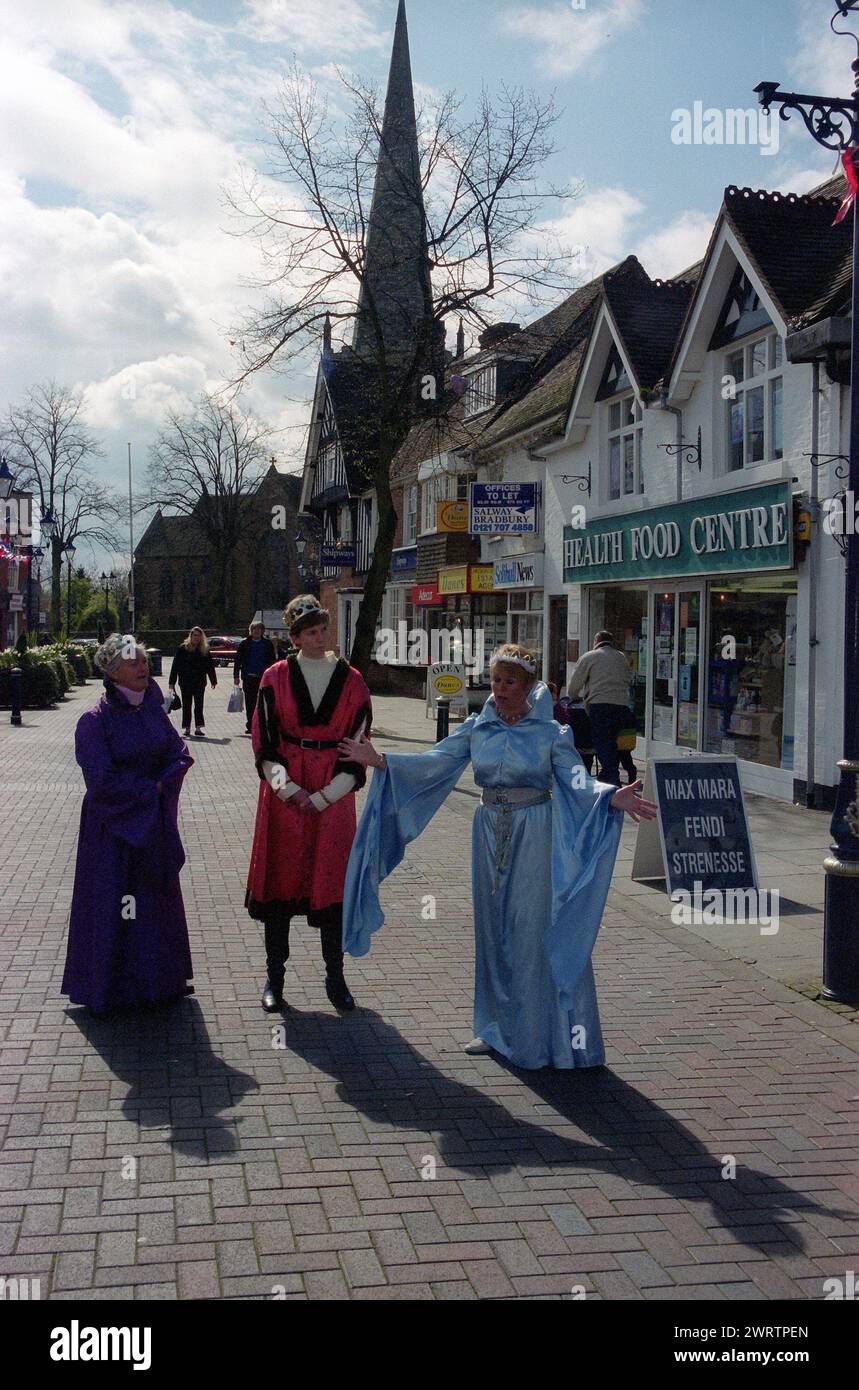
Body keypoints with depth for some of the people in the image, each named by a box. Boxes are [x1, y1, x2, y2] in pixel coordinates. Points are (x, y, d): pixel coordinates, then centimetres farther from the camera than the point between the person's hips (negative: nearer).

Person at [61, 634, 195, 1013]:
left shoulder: (154, 712, 4)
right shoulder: (95, 721, -13)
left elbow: (181, 756, 2)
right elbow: (102, 779, -18)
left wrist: (160, 785, -15)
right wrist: (148, 790, -12)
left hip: (155, 823, 6)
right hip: (113, 828, -6)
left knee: (157, 899, 12)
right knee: (114, 905, 1)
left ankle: (158, 979, 24)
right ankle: (110, 987, 14)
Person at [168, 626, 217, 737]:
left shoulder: (205, 650, 6)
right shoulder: (183, 649, -1)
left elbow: (210, 666, 12)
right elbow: (175, 666, -1)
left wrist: (213, 681, 12)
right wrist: (172, 682, -5)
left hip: (200, 682, 1)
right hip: (185, 682, -1)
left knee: (199, 705, -6)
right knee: (186, 706, 7)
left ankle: (198, 728, -7)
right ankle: (186, 728, 15)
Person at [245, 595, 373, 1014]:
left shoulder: (351, 681, 1)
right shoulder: (276, 678, 1)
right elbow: (264, 744, 0)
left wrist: (322, 797, -9)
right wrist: (289, 789, -13)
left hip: (334, 796, 0)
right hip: (284, 793, 0)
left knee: (333, 884, 3)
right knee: (279, 881, 3)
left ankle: (335, 978, 15)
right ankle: (275, 977, 14)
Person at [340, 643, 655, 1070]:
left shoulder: (550, 732, -6)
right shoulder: (476, 728, 4)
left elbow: (576, 780, -14)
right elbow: (434, 763, 0)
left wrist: (612, 797, -33)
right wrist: (379, 761, -8)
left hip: (535, 837, -4)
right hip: (491, 834, 4)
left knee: (535, 932, -3)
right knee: (494, 931, 11)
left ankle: (542, 1034, 8)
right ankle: (499, 1029, 24)